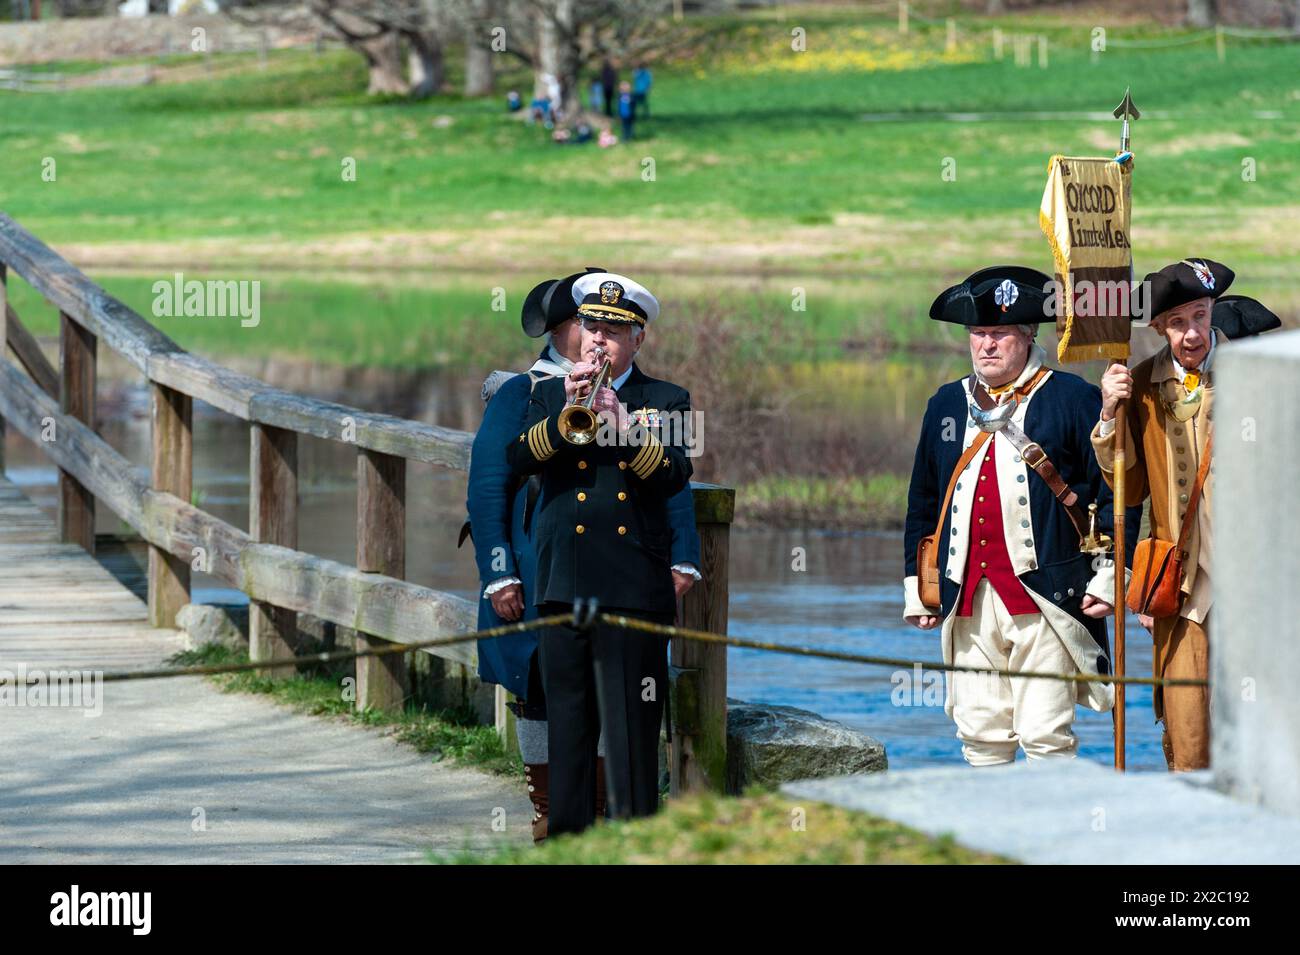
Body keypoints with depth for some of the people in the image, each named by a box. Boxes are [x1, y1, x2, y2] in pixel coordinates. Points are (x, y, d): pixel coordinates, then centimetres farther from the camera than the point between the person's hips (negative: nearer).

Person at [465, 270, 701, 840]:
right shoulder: (517, 398, 1)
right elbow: (487, 493, -2)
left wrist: (683, 558, 1)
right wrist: (497, 577, -10)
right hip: (540, 577, -2)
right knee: (541, 689, 2)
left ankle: (598, 809, 12)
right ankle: (546, 810, 14)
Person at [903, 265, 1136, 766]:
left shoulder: (1073, 399, 1)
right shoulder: (947, 405, 17)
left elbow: (1115, 491, 0)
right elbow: (923, 502, 23)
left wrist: (1108, 576, -6)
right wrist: (915, 587, 19)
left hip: (1044, 593, -5)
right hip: (967, 599, 5)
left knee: (1045, 735, -9)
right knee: (981, 735, 6)